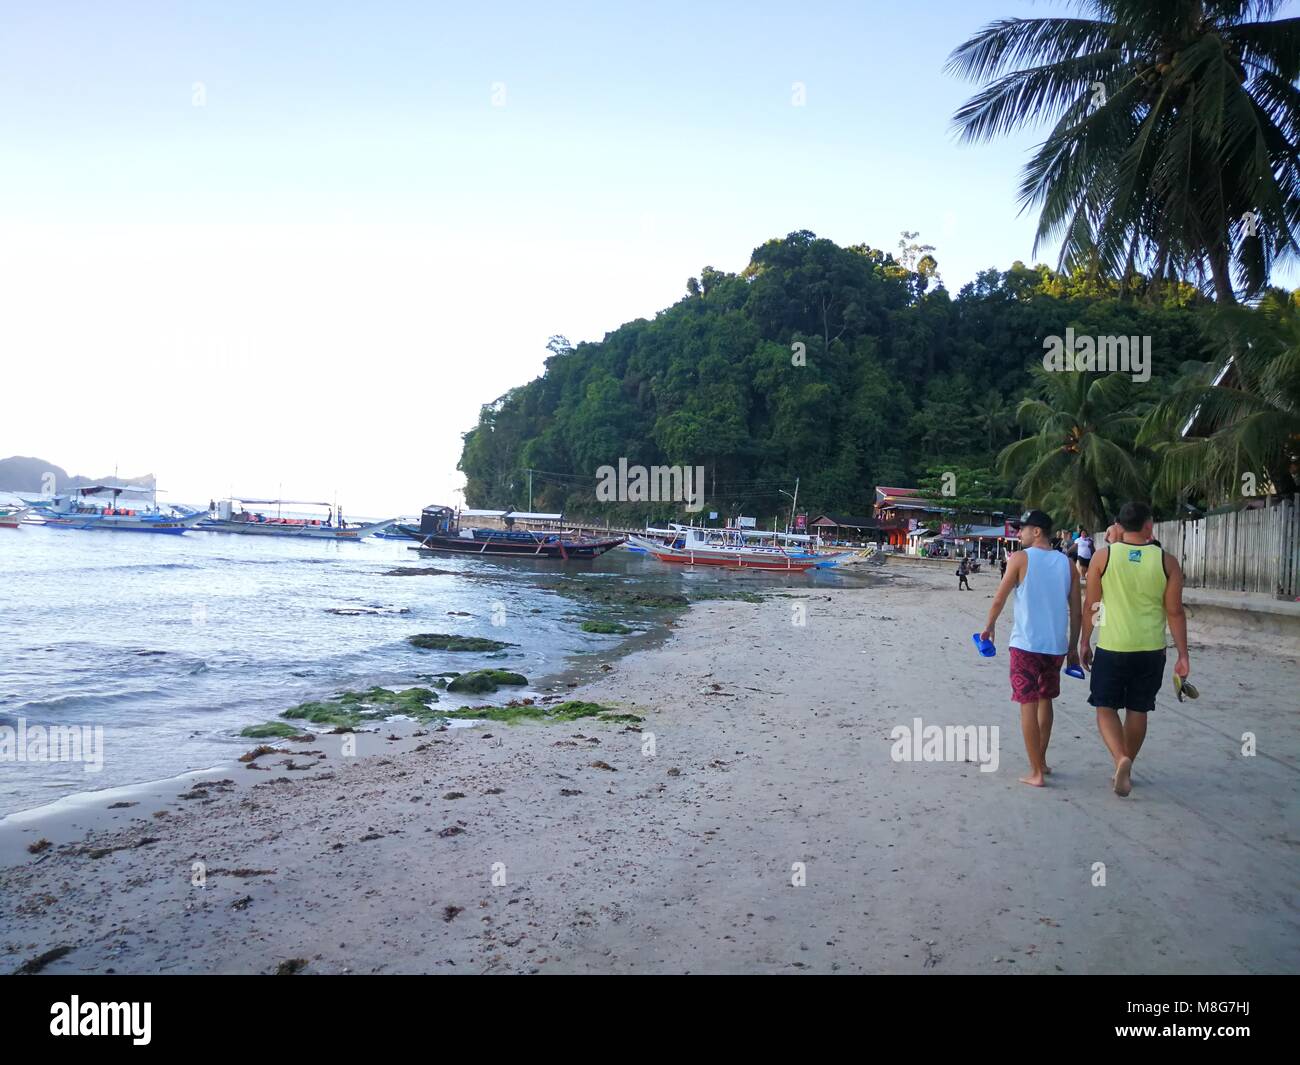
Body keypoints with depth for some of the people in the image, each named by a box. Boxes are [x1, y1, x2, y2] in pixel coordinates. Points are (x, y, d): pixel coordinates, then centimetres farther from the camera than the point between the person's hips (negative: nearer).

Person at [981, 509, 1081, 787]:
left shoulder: (1020, 558, -5)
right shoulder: (1067, 564, 7)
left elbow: (999, 599, -3)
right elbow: (1075, 611, 7)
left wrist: (989, 626, 14)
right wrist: (1073, 647, 15)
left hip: (1026, 644, -5)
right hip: (1056, 645, 5)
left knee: (1028, 705, 1)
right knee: (1045, 700, 21)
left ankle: (1036, 772, 3)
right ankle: (1041, 761, 31)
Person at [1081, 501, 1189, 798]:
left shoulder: (1103, 556, -6)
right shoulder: (1167, 562, -3)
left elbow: (1091, 605, -2)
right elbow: (1175, 612, -2)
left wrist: (1085, 642, 9)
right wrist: (1183, 655, 5)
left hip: (1112, 647, -2)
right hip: (1150, 650, 2)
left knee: (1106, 707, 7)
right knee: (1137, 710, 14)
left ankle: (1121, 759, -16)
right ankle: (1125, 770, 25)